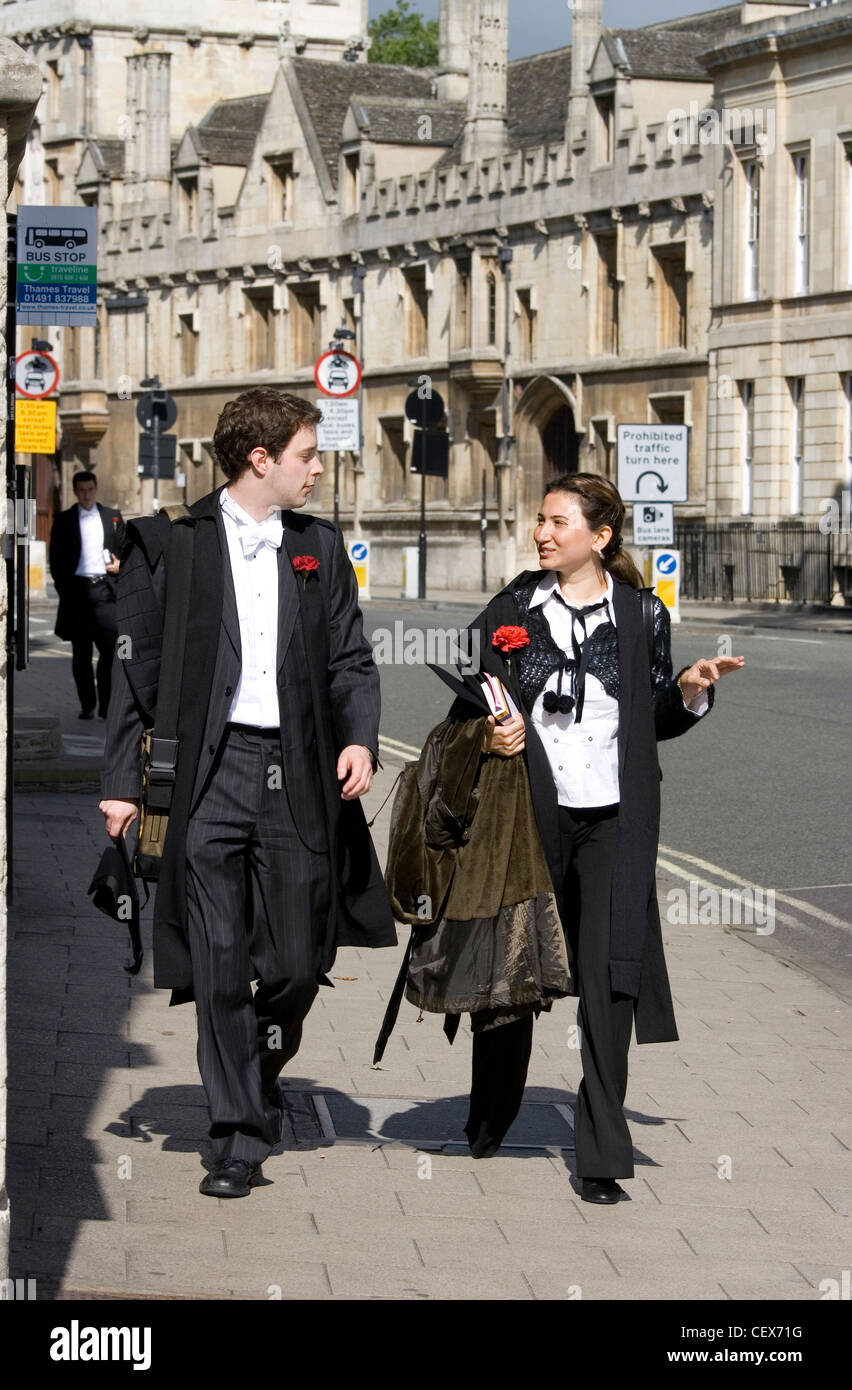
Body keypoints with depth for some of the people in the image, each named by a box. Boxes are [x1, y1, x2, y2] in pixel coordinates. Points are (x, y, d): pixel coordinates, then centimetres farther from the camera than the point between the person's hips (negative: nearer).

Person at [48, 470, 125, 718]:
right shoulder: (64, 520, 9)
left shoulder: (113, 517, 12)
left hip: (106, 588, 0)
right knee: (81, 653, 3)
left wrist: (120, 565, -3)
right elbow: (55, 558, 9)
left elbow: (125, 548, 18)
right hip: (77, 589, 0)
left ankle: (106, 705, -7)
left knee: (110, 648, -11)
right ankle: (87, 705, 10)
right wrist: (64, 590, 1)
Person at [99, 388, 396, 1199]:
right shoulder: (171, 542, 2)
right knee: (220, 968, -4)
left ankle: (260, 1080, 31)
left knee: (298, 963, 3)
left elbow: (350, 660, 14)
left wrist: (359, 737, -5)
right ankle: (239, 1139, 4)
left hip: (296, 775, 3)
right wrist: (121, 779, -4)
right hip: (209, 773, -3)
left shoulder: (319, 548, 14)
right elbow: (136, 666, 2)